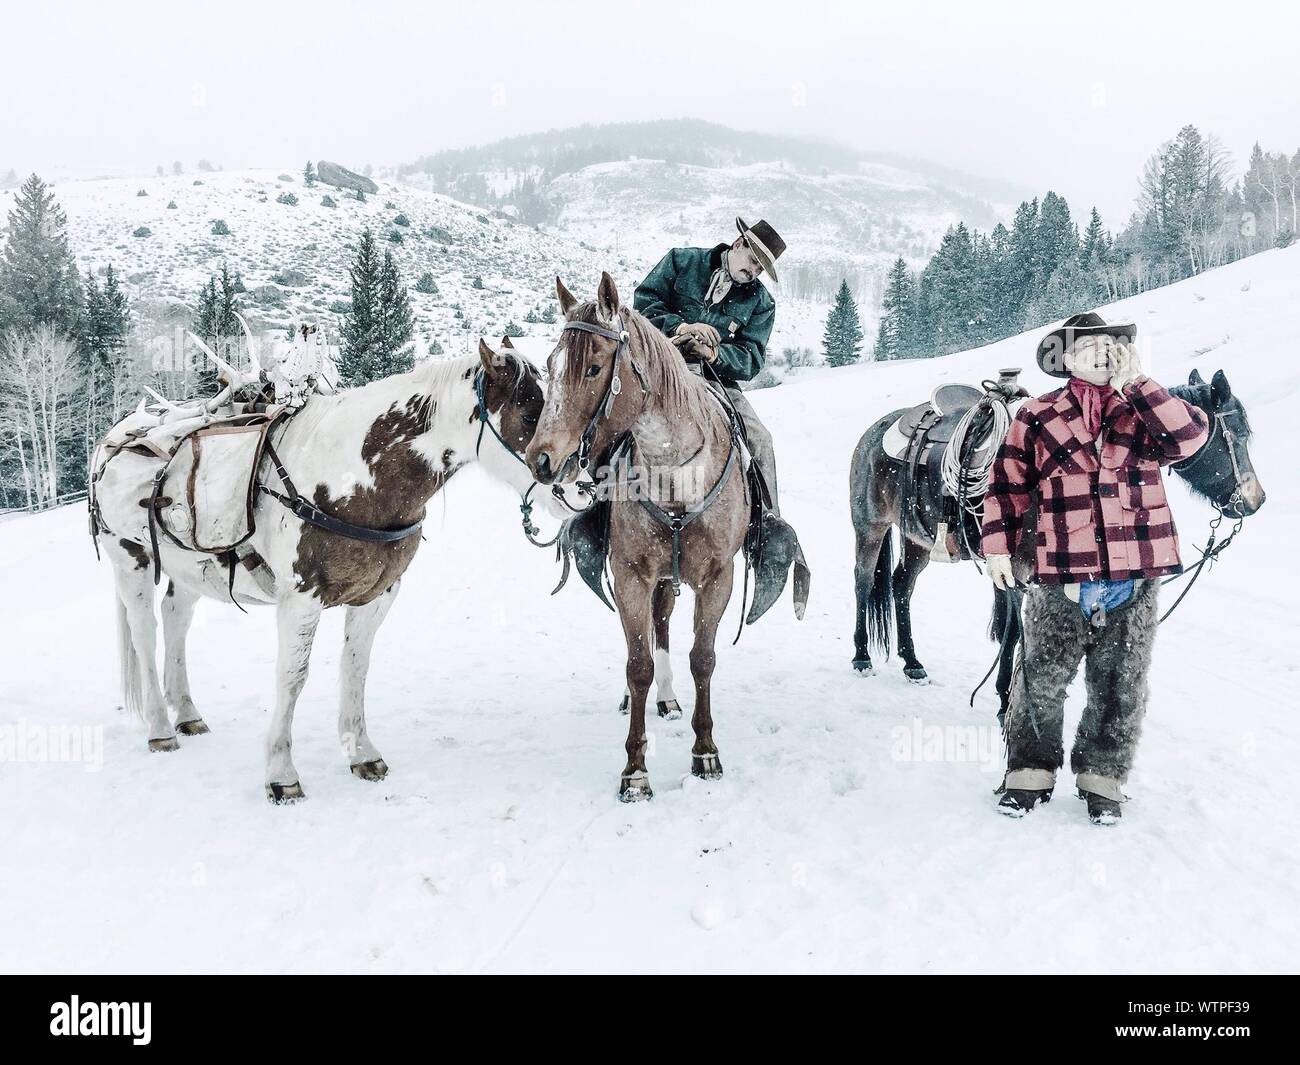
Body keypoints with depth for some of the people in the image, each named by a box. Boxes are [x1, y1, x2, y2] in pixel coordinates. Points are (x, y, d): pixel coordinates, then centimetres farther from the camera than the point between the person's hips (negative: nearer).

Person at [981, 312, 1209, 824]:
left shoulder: (1143, 411, 7)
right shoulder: (1037, 417, 3)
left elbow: (1189, 436, -12)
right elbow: (1007, 485, 6)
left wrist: (1137, 383, -11)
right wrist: (998, 546, 0)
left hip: (1135, 581, 2)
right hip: (1060, 580, -2)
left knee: (1120, 687, 11)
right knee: (1041, 681, 6)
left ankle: (1101, 775, 28)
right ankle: (1030, 771, 24)